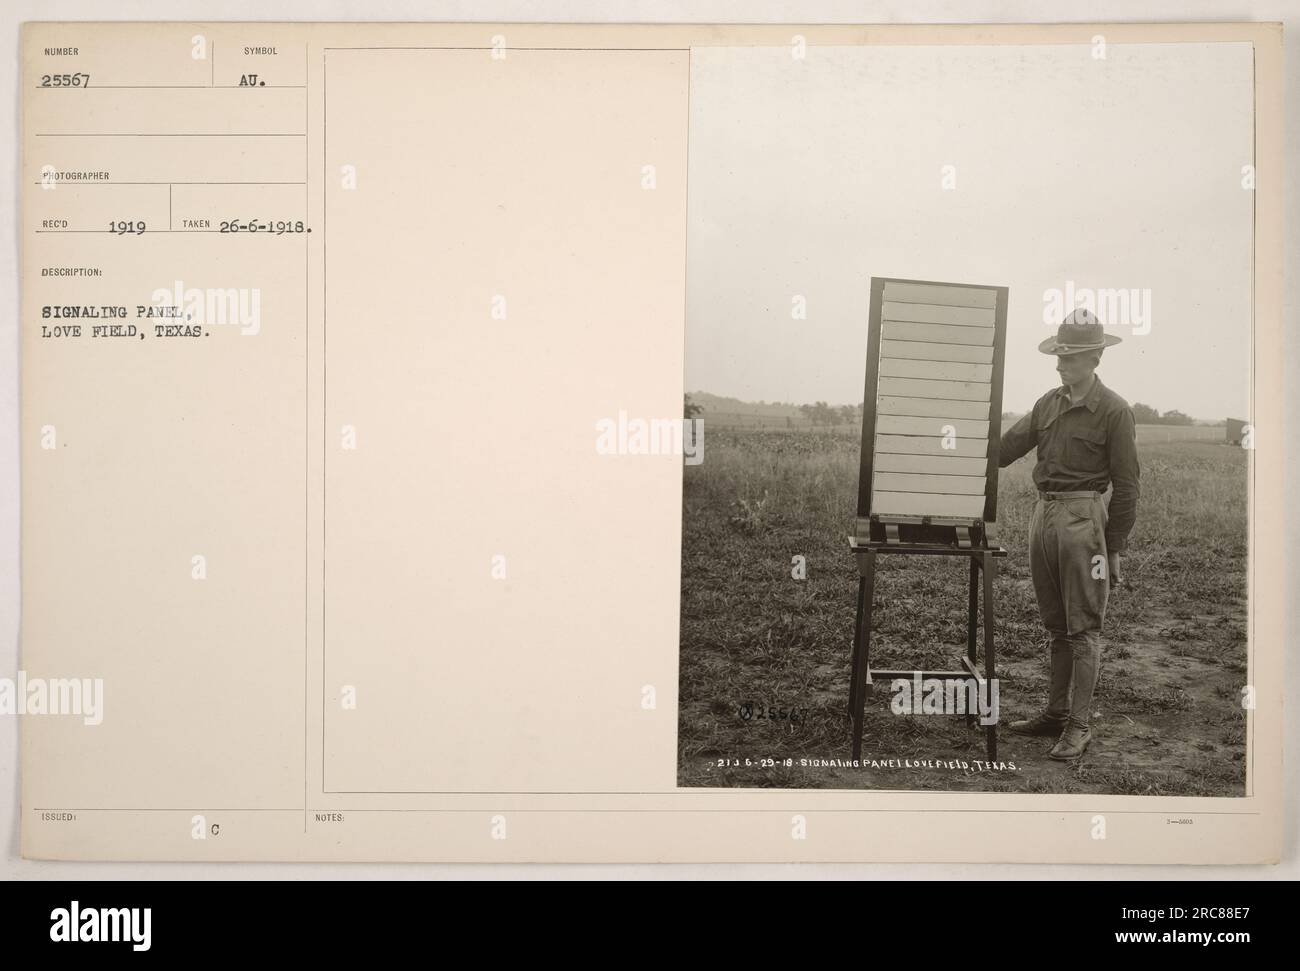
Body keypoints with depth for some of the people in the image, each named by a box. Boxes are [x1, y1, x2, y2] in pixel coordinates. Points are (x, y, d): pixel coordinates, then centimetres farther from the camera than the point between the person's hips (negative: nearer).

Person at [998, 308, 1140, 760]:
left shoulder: (1114, 410, -6)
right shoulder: (1048, 403, 12)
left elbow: (1126, 485, -5)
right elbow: (1009, 444, 7)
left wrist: (1114, 548, -6)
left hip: (1083, 517, -6)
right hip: (1044, 514, 6)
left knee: (1083, 626, -1)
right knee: (1056, 624, 14)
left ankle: (1079, 724, 5)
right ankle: (1056, 713, 23)